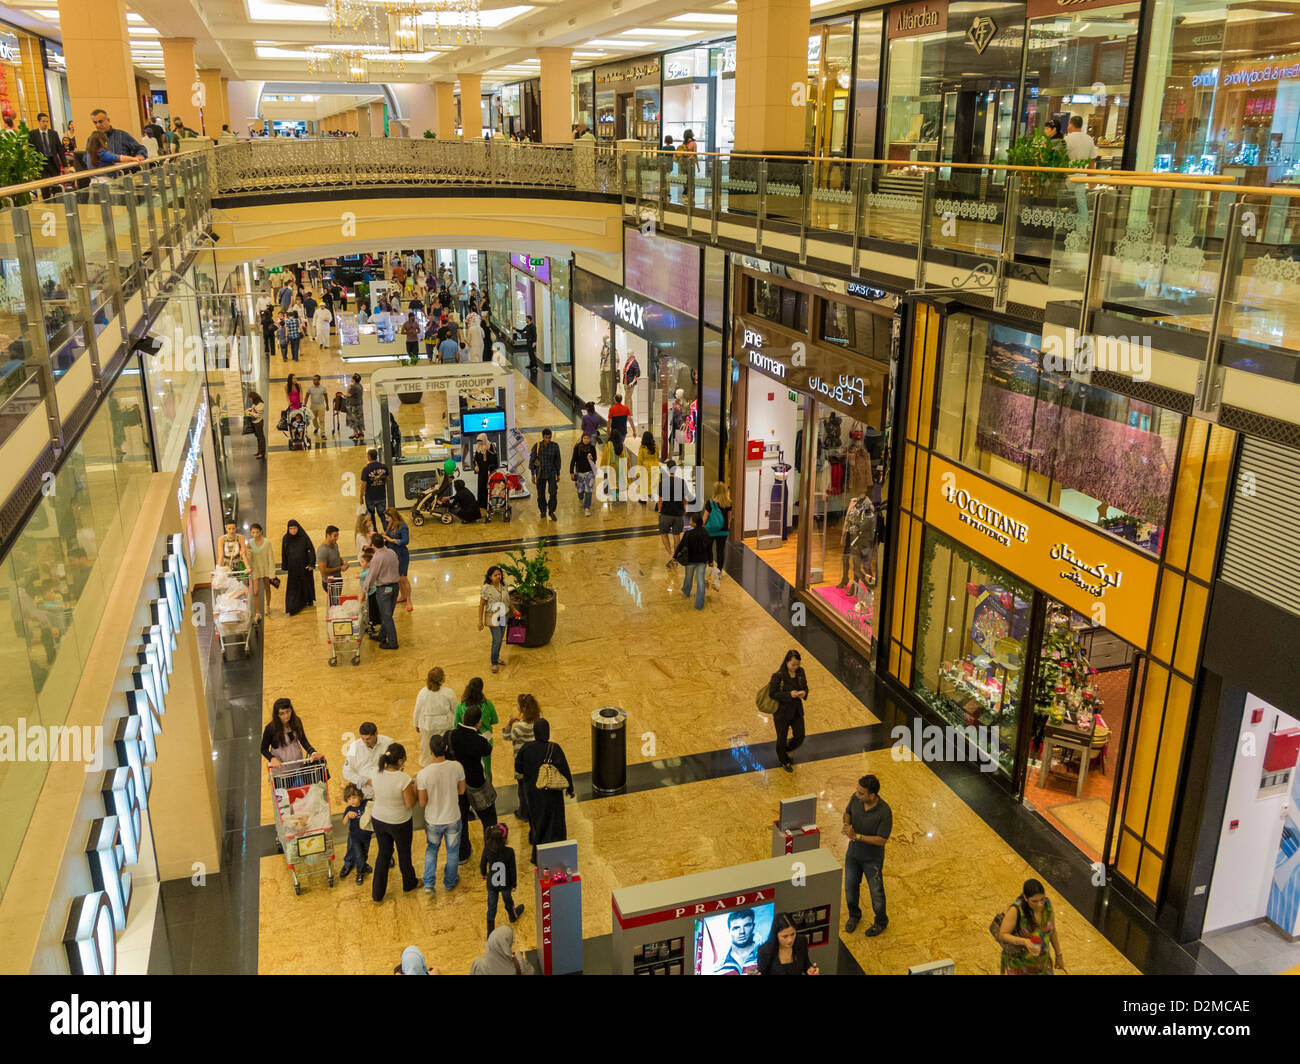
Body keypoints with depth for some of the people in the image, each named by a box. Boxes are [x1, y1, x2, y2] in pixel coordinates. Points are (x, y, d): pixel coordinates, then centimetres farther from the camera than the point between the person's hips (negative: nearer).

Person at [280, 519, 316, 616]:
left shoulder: (304, 538, -9)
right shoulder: (286, 539, -2)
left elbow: (311, 550, -11)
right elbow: (284, 554, 3)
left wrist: (312, 564, -21)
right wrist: (285, 568, 2)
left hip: (304, 566, -1)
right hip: (292, 567, 1)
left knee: (307, 583, 14)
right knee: (293, 587, -3)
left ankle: (309, 600, 38)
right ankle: (292, 608, -4)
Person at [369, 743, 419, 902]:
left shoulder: (378, 774, -13)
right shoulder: (404, 779, -30)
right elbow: (410, 804, -22)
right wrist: (414, 788, -7)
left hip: (378, 820, 5)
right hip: (399, 823, -4)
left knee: (383, 853, 22)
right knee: (404, 853, 21)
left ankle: (377, 893, 30)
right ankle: (409, 884, 45)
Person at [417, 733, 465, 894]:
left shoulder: (423, 774, -26)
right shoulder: (457, 767, -20)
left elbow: (422, 803, -15)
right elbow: (461, 791, -4)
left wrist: (416, 785, -2)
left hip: (433, 821, -1)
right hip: (453, 819, 1)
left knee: (431, 849, 28)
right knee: (452, 851, 24)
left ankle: (429, 884, 28)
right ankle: (450, 883, 43)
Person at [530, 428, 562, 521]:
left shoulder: (555, 446, -6)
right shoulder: (537, 446, -10)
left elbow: (558, 460, 5)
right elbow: (532, 460, -2)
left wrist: (558, 474, 8)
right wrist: (532, 474, -5)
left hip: (552, 473, 0)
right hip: (540, 474, 0)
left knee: (553, 492, -12)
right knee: (541, 494, 8)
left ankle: (552, 511, 3)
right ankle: (543, 511, 28)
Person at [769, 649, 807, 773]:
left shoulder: (800, 672, -5)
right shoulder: (778, 676, -23)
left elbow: (805, 687, 7)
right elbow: (772, 693, -18)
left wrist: (804, 693, -17)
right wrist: (789, 694, -29)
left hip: (797, 710, 5)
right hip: (782, 712, -5)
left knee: (800, 737, 11)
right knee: (782, 738, 13)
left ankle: (786, 751, 43)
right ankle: (784, 761, 40)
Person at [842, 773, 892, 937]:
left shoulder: (884, 812, -31)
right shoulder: (856, 798, -17)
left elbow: (881, 840, -25)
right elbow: (847, 812, 4)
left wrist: (857, 836, -31)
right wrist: (847, 825, -17)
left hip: (872, 859, -5)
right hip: (853, 854, 5)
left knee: (876, 893, 14)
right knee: (850, 887, 19)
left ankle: (881, 921, 41)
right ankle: (854, 915, 48)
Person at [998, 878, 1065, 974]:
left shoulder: (1047, 903, -14)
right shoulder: (1016, 909, -29)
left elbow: (1052, 930, 2)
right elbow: (1002, 935, -22)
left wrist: (1059, 955, 11)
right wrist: (1024, 941, -37)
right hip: (1018, 963, -4)